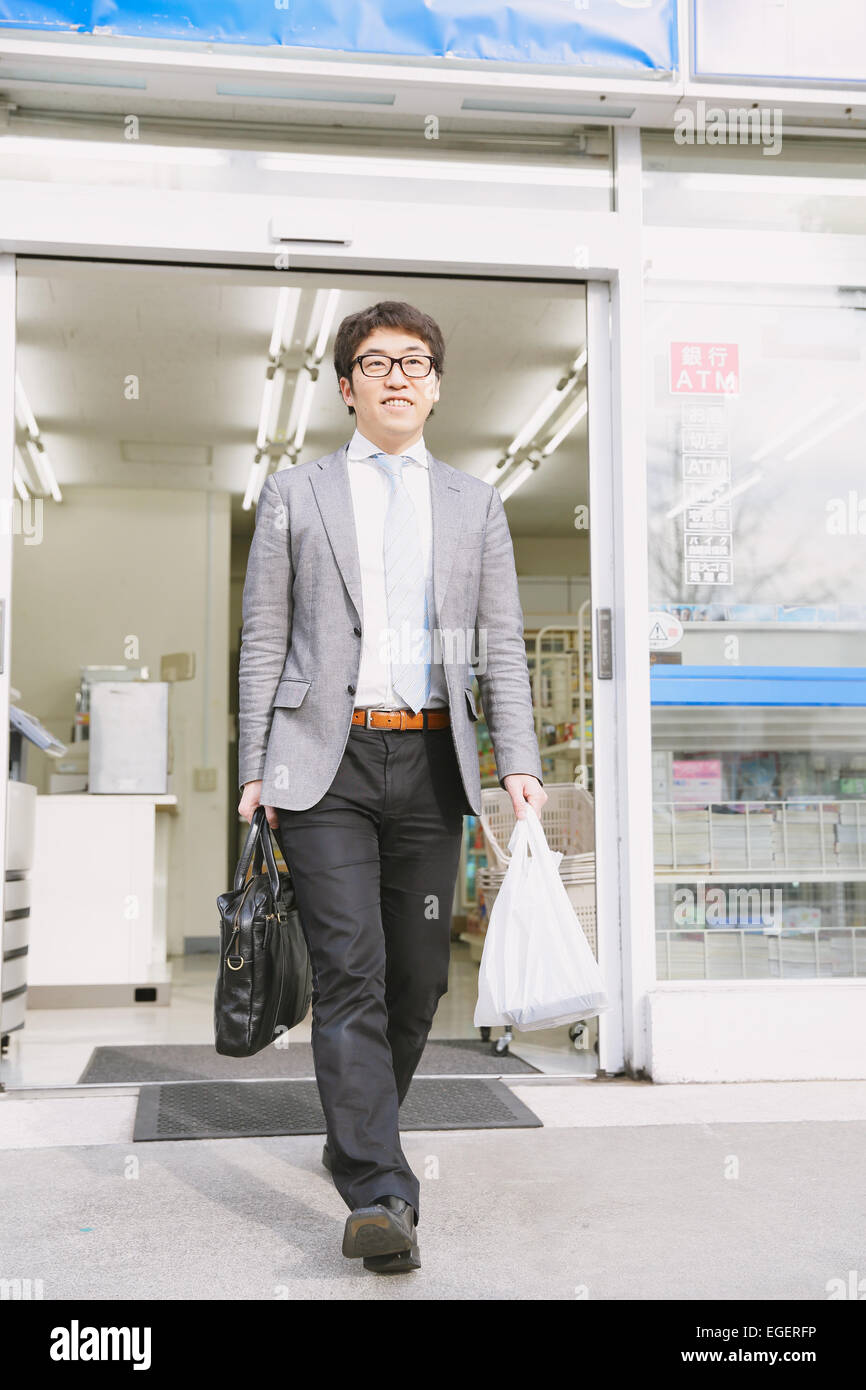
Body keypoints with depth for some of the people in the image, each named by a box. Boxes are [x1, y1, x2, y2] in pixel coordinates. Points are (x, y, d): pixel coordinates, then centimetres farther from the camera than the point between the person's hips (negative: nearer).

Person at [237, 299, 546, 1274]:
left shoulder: (476, 505, 15)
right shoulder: (294, 493, 10)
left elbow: (500, 648, 10)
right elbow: (263, 639, 7)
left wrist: (519, 763, -3)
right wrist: (254, 769, 0)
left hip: (432, 764, 3)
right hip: (325, 762, -2)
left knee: (417, 976, 8)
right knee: (350, 973, -11)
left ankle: (355, 1137, 30)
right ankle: (378, 1193, -10)